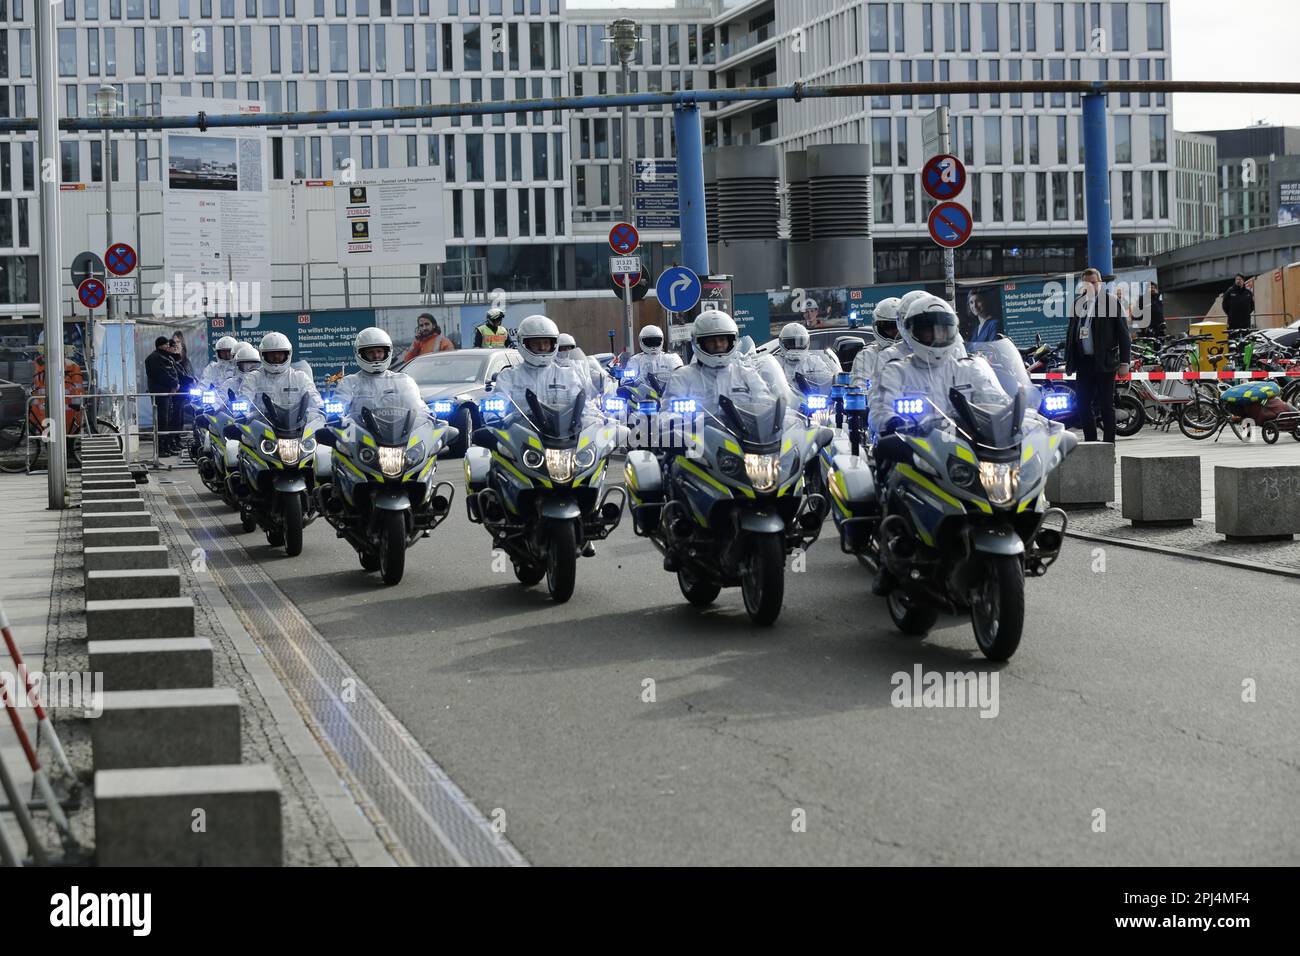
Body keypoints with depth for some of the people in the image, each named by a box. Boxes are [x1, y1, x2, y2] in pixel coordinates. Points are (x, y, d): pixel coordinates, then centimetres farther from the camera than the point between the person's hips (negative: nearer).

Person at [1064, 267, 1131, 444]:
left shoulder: (1112, 302, 0)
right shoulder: (1077, 303, 14)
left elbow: (1123, 334, -1)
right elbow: (1070, 333, 17)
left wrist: (1124, 362, -7)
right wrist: (1069, 361, 11)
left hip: (1105, 362, -5)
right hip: (1084, 361, 5)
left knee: (1106, 405, -1)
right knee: (1083, 404, 5)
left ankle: (1108, 442, 3)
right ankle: (1090, 441, 14)